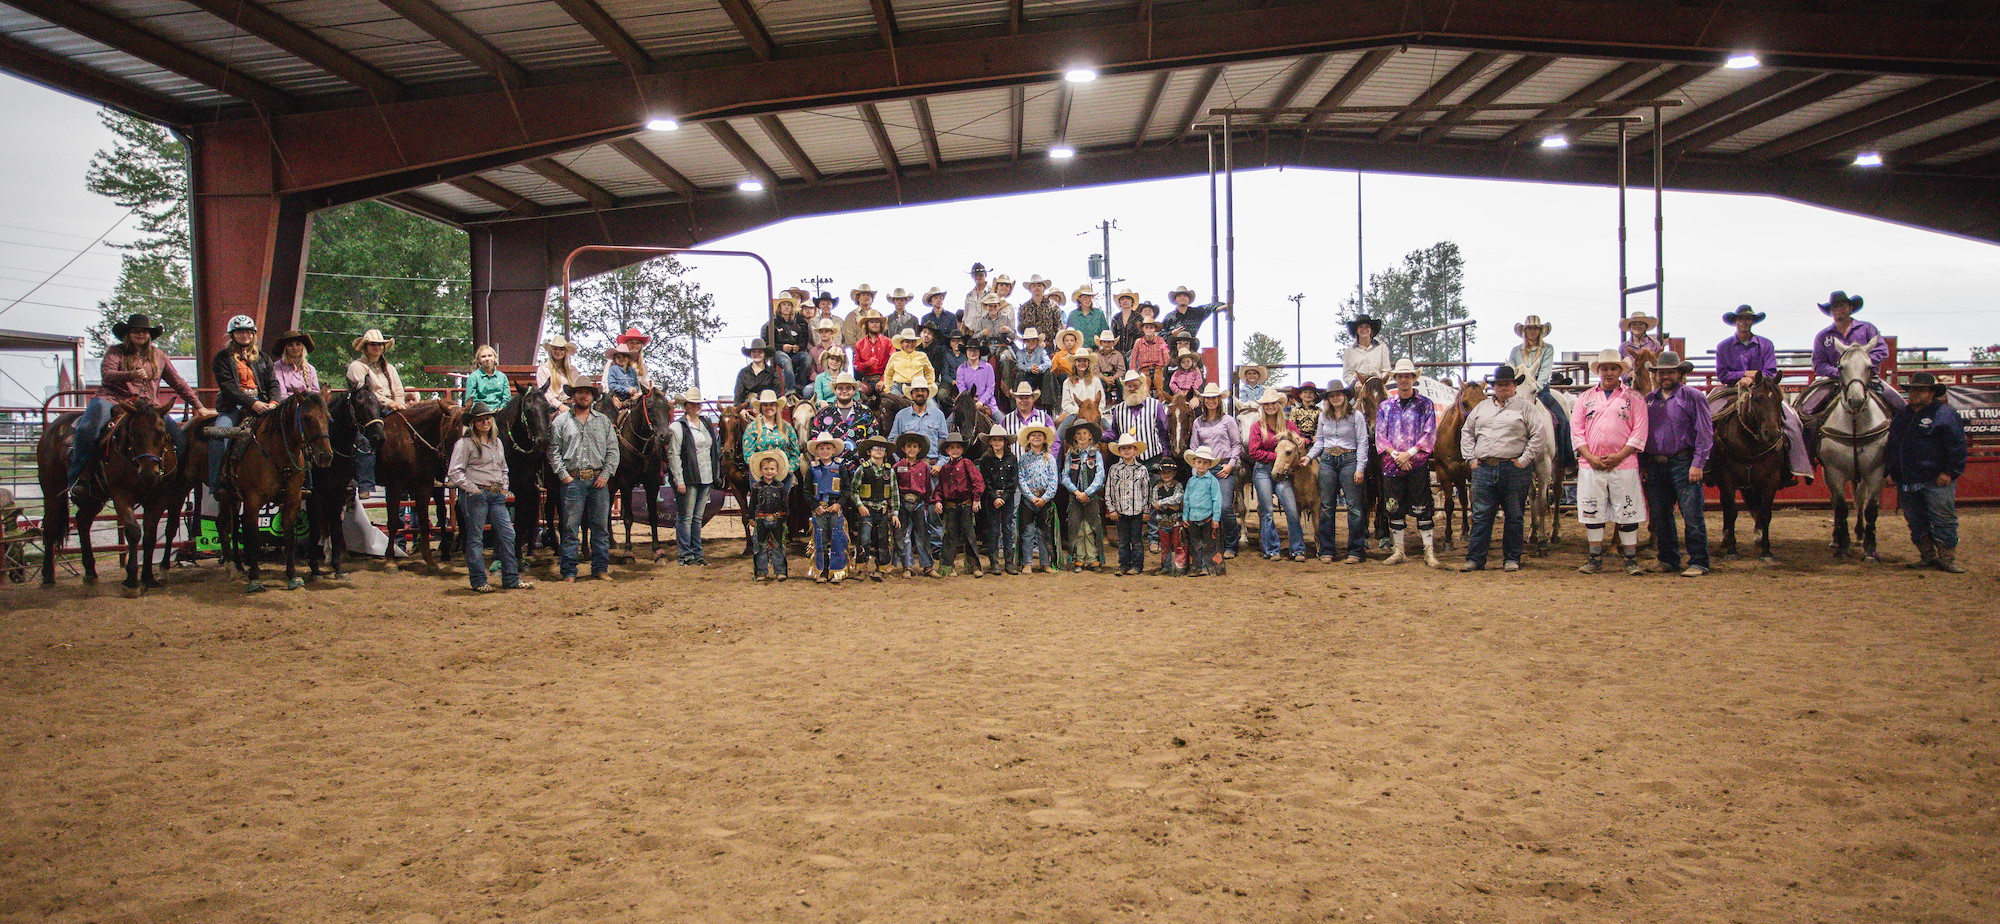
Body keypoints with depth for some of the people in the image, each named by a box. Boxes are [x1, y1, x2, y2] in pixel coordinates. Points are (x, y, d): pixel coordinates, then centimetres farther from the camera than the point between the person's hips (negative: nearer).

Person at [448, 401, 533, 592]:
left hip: (497, 496, 7)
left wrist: (504, 489, 13)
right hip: (475, 496, -7)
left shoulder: (497, 442, 16)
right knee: (475, 538, 0)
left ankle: (511, 579, 9)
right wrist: (473, 489, -13)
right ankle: (478, 581, 6)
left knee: (507, 534, 3)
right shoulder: (465, 443, -5)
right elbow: (454, 472, -11)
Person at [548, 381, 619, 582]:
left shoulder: (604, 421, 11)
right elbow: (553, 451, 3)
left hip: (598, 481, 2)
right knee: (570, 528, 0)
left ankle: (600, 569, 13)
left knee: (601, 527, 5)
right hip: (573, 480, -2)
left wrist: (606, 474, -3)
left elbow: (613, 451, 8)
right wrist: (563, 475, -7)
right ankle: (569, 572, 5)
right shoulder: (561, 422, 6)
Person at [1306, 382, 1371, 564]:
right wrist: (1309, 456, -1)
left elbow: (1362, 443, -4)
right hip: (1327, 461, 4)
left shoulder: (1356, 416, -2)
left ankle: (1356, 551, 2)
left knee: (1354, 506, -3)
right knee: (1326, 506, 6)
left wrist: (1360, 468, -10)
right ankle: (1326, 551, 11)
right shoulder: (1323, 416, 10)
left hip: (1348, 460, -4)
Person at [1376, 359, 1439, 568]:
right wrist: (1395, 455, -11)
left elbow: (1430, 434, -4)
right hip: (1392, 464, 3)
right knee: (1394, 509, 5)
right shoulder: (1385, 407, 11)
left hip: (1418, 464, -2)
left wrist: (1409, 454, -14)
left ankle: (1429, 551, 3)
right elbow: (1380, 435, 4)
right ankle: (1398, 551, 14)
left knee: (1422, 509, -2)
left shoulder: (1425, 405, 4)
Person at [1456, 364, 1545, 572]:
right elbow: (1466, 433, 17)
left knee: (1514, 516, 5)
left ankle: (1512, 558, 14)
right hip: (1484, 469, 3)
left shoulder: (1525, 406, 3)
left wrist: (1524, 459, -10)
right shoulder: (1482, 407, 15)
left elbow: (1537, 436, -3)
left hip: (1514, 469, -3)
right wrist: (1471, 458, 6)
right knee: (1480, 516, 2)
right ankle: (1475, 559, 6)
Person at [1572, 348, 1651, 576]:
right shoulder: (1585, 398, 12)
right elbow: (1576, 431, 4)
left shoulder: (1634, 398, 5)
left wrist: (1618, 456, -13)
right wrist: (1591, 457, -9)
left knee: (1627, 514, 1)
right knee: (1592, 514, 5)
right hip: (1590, 466, 2)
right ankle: (1595, 559, 14)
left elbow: (1639, 433, -3)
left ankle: (1631, 560, 8)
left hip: (1623, 465, -2)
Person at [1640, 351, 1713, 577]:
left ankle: (1698, 562, 0)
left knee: (1692, 515, -5)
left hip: (1683, 463, -5)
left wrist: (1697, 464, -13)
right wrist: (1642, 465, 10)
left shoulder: (1693, 396, -1)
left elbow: (1704, 433, -6)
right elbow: (1641, 432, 17)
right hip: (1655, 465, 6)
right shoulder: (1649, 399, 14)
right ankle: (1668, 560, 20)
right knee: (1660, 516, 10)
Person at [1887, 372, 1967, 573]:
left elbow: (1956, 447, -9)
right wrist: (1891, 471, 14)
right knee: (1916, 521, 11)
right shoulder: (1902, 416, 16)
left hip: (1937, 481, -7)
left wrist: (1950, 472, -15)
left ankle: (1947, 558, 1)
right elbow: (1892, 446, 23)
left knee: (1943, 520, -4)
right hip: (1907, 481, 7)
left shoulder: (1944, 414, -5)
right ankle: (1927, 556, 20)